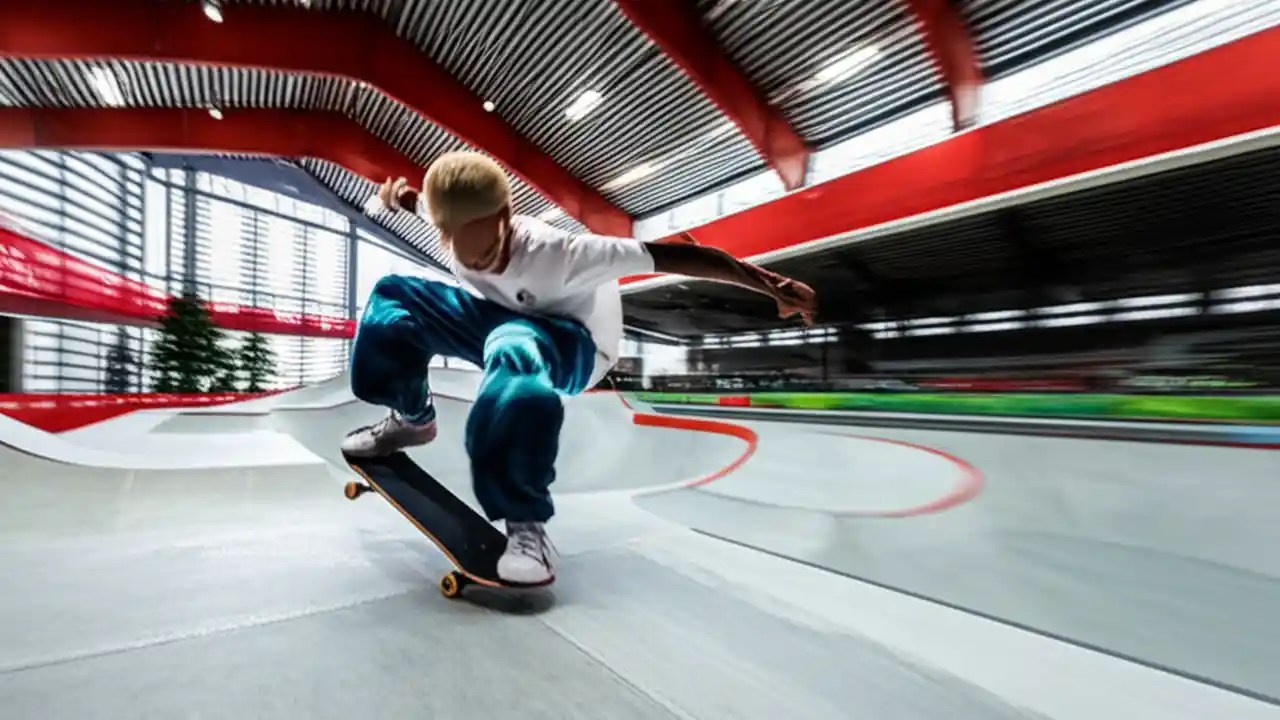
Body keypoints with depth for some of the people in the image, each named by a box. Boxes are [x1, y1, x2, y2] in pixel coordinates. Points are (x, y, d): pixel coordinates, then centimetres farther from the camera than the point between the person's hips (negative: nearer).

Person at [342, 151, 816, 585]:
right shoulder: (458, 224, -18)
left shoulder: (557, 252, -34)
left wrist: (769, 284, -42)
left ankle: (526, 526, -31)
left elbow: (674, 256, -39)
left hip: (574, 344, -6)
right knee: (393, 294, -5)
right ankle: (413, 419, 13)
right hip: (502, 317, 6)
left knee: (513, 350, -41)